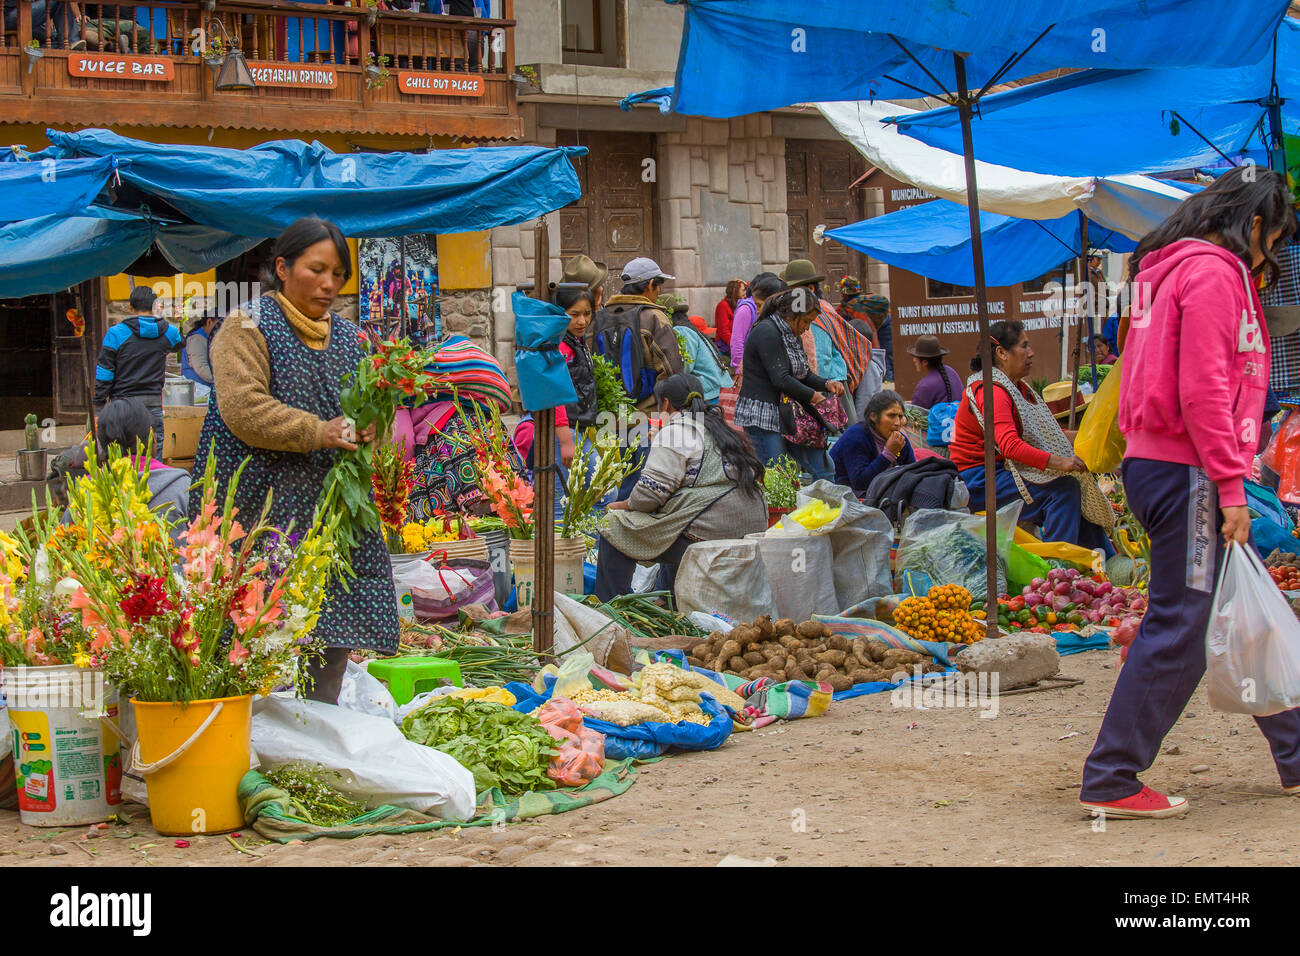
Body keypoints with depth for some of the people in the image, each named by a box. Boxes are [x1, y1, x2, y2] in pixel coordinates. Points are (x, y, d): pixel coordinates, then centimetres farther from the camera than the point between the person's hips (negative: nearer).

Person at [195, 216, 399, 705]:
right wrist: (319, 433, -19)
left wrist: (367, 429, 1)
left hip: (335, 512, 7)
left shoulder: (347, 336, 18)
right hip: (267, 509, -7)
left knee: (333, 637, 5)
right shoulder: (246, 328, -3)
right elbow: (243, 410, -14)